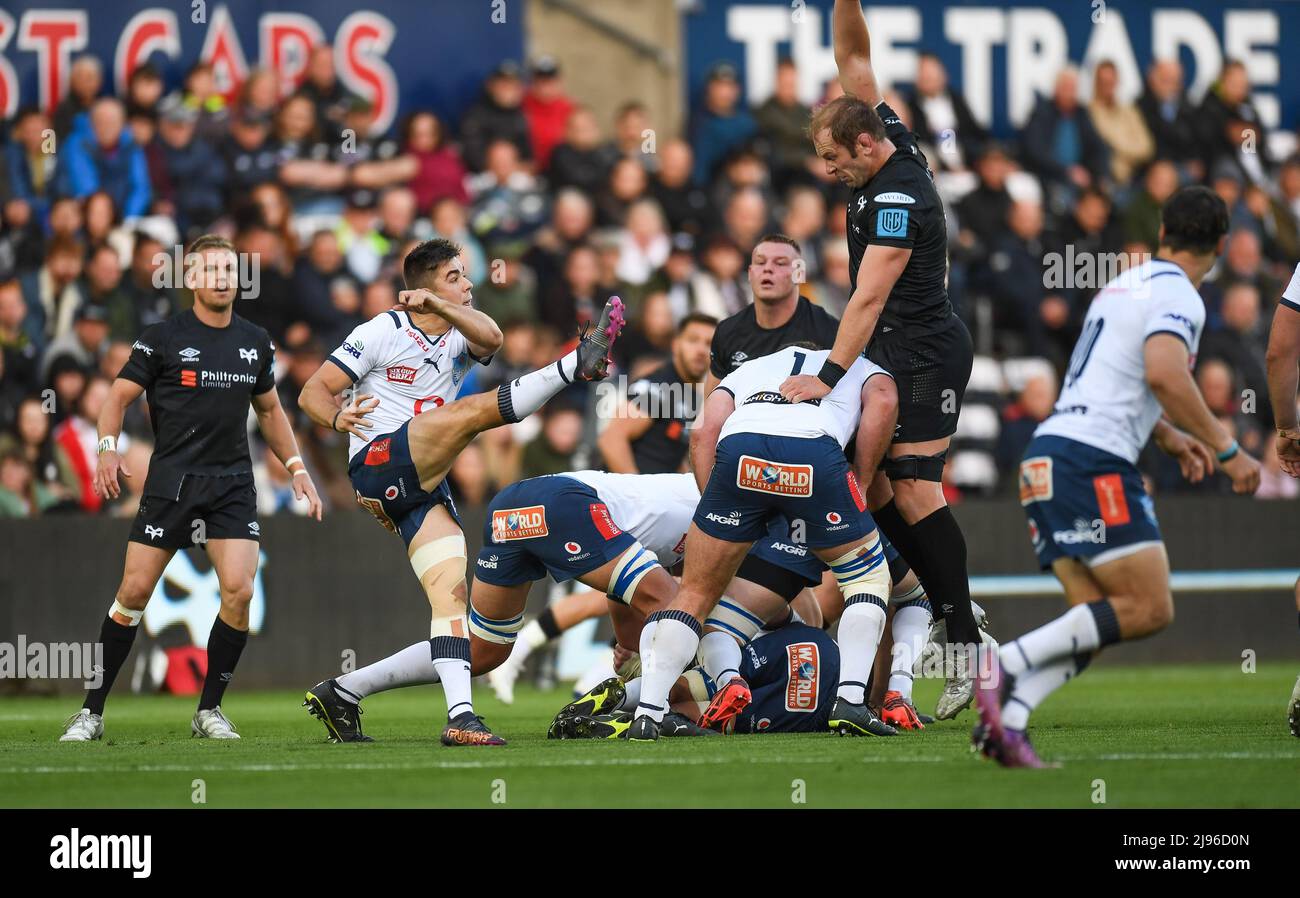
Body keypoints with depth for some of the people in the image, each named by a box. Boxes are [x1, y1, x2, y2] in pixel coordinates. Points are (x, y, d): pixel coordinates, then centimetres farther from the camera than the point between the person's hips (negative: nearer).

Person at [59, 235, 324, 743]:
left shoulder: (255, 343, 11)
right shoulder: (163, 338, -2)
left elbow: (269, 410, 23)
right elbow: (119, 396, 0)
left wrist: (297, 468, 17)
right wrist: (108, 448, -16)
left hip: (233, 484, 3)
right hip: (171, 481, -3)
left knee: (239, 590, -13)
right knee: (135, 591, -6)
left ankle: (209, 710, 2)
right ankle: (93, 711, 5)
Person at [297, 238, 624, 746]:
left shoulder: (460, 339, 16)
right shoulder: (383, 331, 2)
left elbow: (490, 338, -9)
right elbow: (312, 392, -1)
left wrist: (437, 304, -21)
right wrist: (338, 418, -22)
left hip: (424, 490, 6)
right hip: (378, 466, -6)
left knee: (451, 594, -10)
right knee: (470, 410, -25)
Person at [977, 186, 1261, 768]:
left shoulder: (1125, 285, 24)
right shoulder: (1177, 296, -5)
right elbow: (1164, 375, -23)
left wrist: (1170, 438, 34)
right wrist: (1227, 449, -15)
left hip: (1046, 458, 9)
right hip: (1092, 462, -9)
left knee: (1095, 623, 4)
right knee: (1149, 609, -11)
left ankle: (1006, 720, -15)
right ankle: (1006, 665, -20)